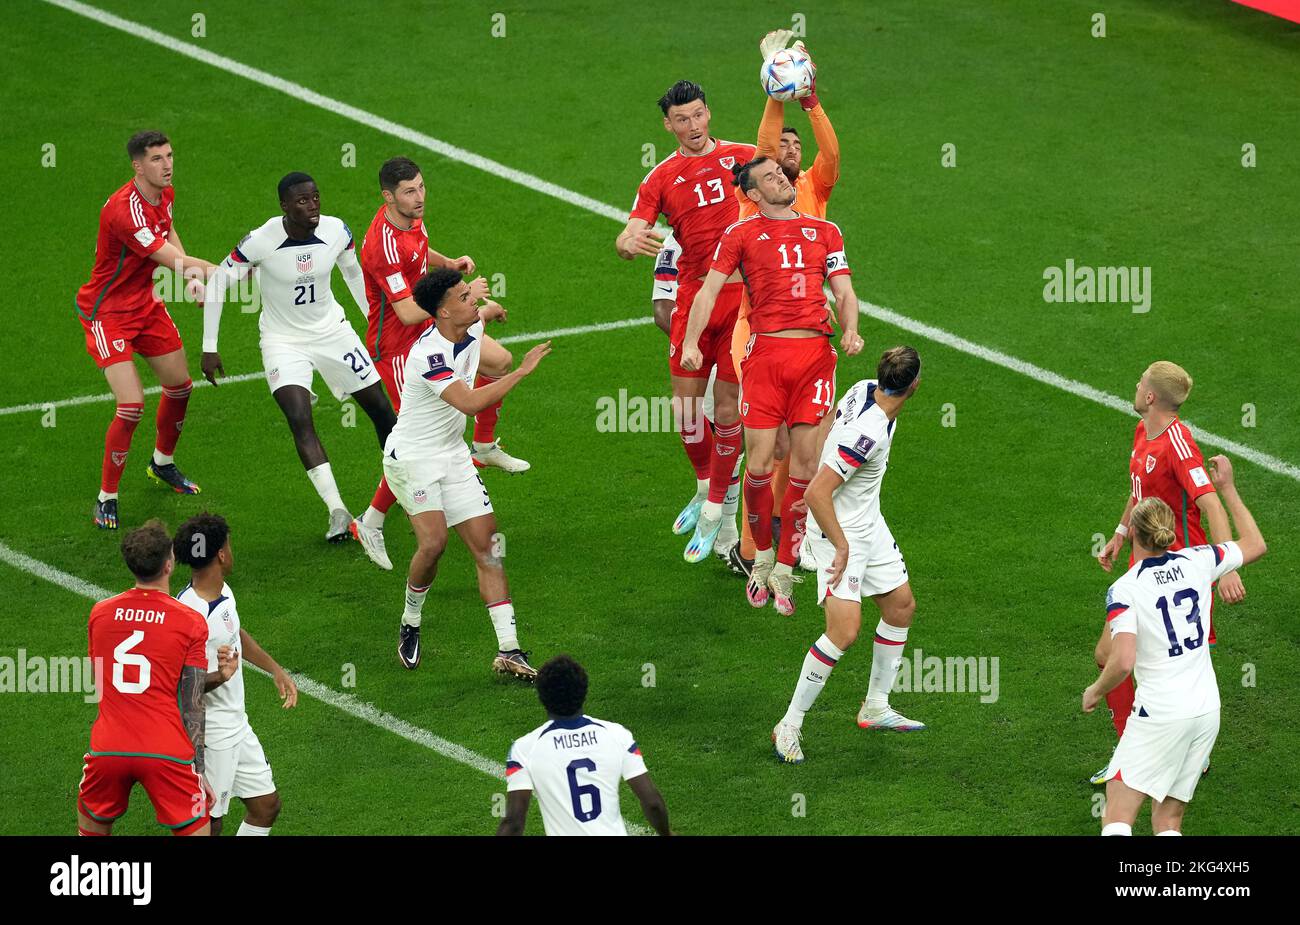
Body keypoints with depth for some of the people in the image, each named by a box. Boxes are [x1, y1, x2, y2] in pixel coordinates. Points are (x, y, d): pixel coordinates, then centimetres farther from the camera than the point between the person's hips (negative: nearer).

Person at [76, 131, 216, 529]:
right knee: (132, 406, -16)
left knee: (179, 386, 17)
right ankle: (107, 498, 0)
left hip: (146, 303, 9)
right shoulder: (123, 210, -32)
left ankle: (163, 463, 45)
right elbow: (173, 259, -33)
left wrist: (192, 274, 1)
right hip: (108, 313, -9)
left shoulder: (165, 194, -4)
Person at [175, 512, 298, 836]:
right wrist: (217, 678, -40)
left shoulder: (223, 592, 3)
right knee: (207, 824, -1)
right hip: (209, 736, -10)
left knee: (266, 805, 18)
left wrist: (276, 669, 26)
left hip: (237, 725, 10)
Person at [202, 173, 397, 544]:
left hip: (332, 329, 4)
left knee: (381, 409, 7)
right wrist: (209, 347, -11)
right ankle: (338, 512, -22)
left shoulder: (337, 231, -13)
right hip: (284, 341, -4)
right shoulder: (261, 241, -24)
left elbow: (352, 273, 9)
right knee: (299, 420, -22)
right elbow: (218, 282, -12)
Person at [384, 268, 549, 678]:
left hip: (453, 456, 8)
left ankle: (508, 649, -5)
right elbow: (469, 402, -38)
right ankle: (409, 626, 5)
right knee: (433, 541, -22)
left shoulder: (473, 326, -3)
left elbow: (483, 312, 24)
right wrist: (522, 371, -35)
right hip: (412, 457, -7)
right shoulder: (428, 354, -28)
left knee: (487, 545, -2)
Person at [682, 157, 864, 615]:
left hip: (815, 352, 2)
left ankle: (783, 572, 6)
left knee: (805, 464, -3)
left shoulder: (825, 231, 17)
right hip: (765, 352, -2)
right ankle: (762, 556, 16)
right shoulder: (741, 233, 9)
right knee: (759, 464, -7)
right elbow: (709, 290, 4)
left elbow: (844, 291, 15)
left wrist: (850, 331, -5)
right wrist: (690, 342, -9)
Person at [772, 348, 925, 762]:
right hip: (838, 530, -10)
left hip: (868, 524, 10)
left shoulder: (864, 388, -9)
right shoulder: (869, 433, -34)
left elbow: (830, 421, 13)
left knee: (901, 606, 17)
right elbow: (815, 493, -32)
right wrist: (842, 546, -22)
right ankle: (789, 726, -3)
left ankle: (876, 707, 31)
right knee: (845, 630, -14)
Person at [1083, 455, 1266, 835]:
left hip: (1159, 715, -6)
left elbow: (1123, 662, -21)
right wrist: (1228, 489, 26)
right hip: (1207, 711, 6)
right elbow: (1255, 545, 20)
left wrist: (1094, 691, -1)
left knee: (1117, 818, -6)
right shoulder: (1197, 561, 2)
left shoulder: (1123, 590, -12)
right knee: (1168, 824, 12)